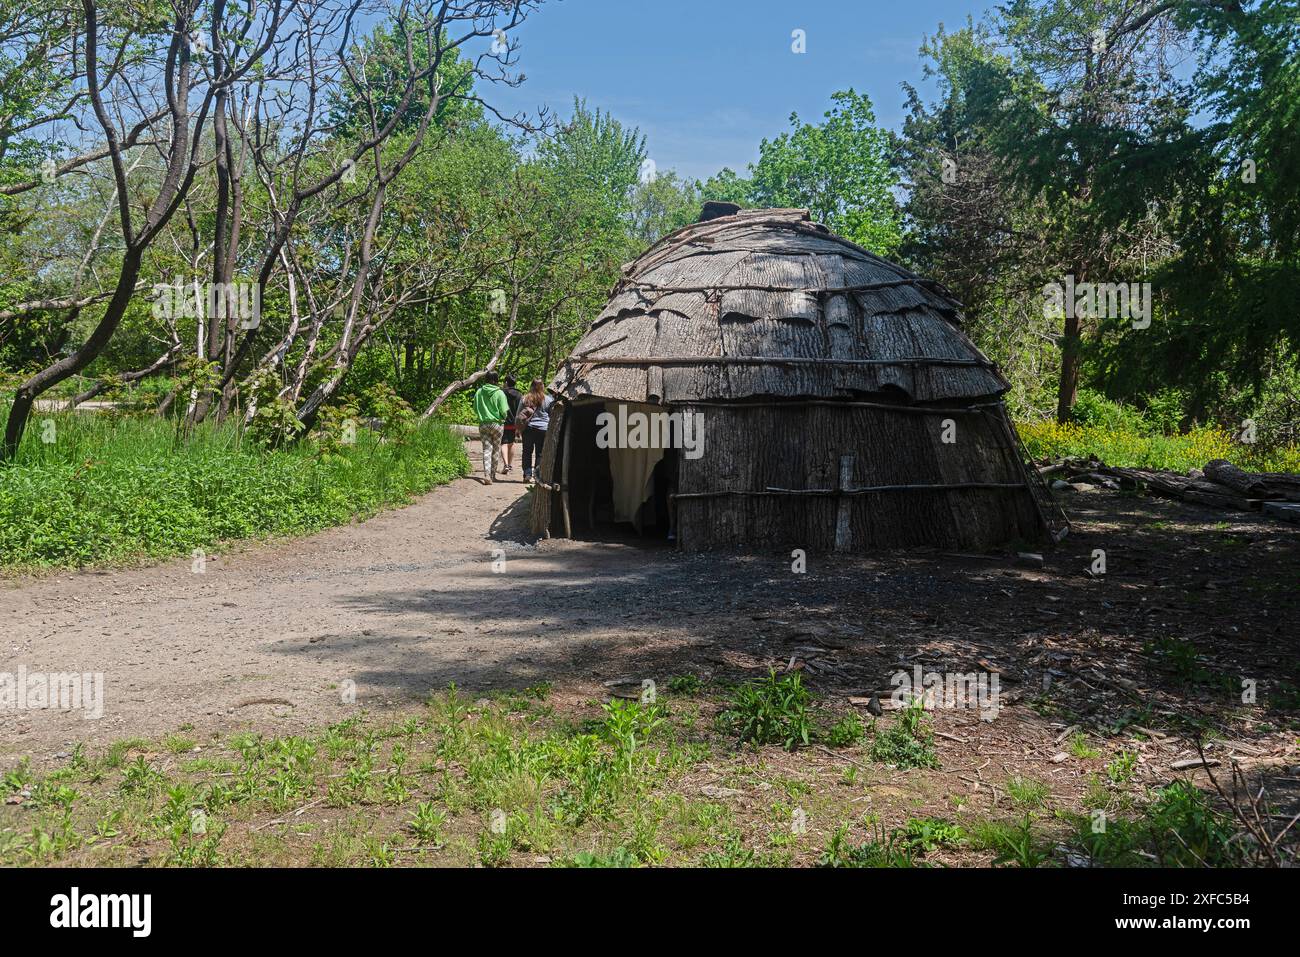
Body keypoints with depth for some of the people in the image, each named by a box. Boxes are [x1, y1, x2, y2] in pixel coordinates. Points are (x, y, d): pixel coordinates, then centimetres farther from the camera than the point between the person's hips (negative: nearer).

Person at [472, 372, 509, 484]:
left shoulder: (479, 392, 0)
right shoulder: (499, 393, -10)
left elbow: (475, 410, 7)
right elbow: (504, 411, -9)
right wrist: (503, 418, 12)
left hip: (483, 424, 2)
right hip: (497, 423, -2)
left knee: (486, 449, 2)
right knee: (496, 450, 11)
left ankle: (487, 474, -14)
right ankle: (493, 475, 16)